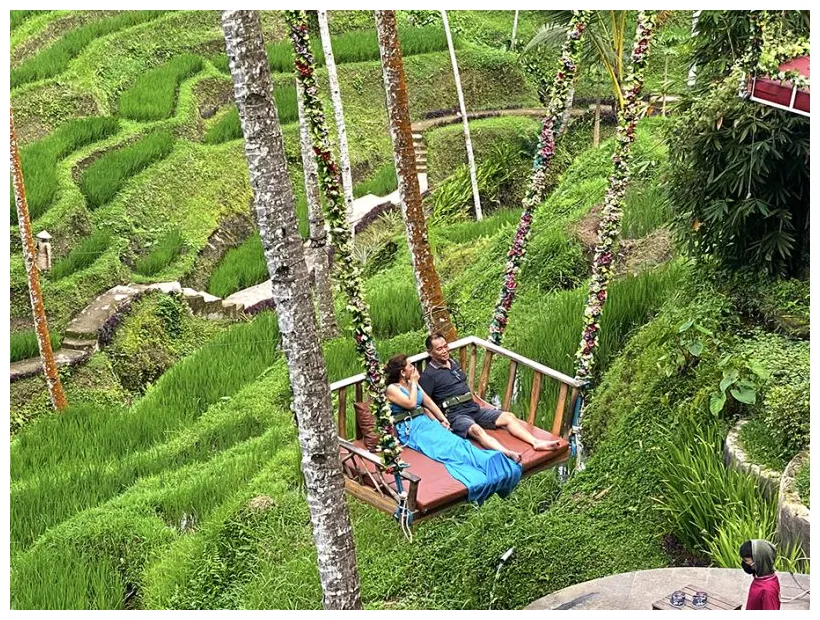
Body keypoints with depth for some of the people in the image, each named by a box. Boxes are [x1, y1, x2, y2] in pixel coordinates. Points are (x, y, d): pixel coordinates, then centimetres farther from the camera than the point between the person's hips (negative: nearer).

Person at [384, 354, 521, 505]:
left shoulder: (413, 384, 19)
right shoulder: (392, 389, -3)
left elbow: (429, 403, 21)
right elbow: (411, 403, -15)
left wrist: (442, 420, 11)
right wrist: (413, 383, -4)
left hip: (426, 422, 6)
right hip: (411, 429, -6)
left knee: (454, 442, -20)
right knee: (444, 448, -29)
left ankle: (497, 467, -39)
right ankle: (478, 480, -49)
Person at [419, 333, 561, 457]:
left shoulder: (454, 363, 20)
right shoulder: (428, 375, -5)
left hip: (473, 408, 9)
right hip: (455, 415, -9)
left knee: (508, 417, -7)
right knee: (476, 430, -37)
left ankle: (536, 442, -19)